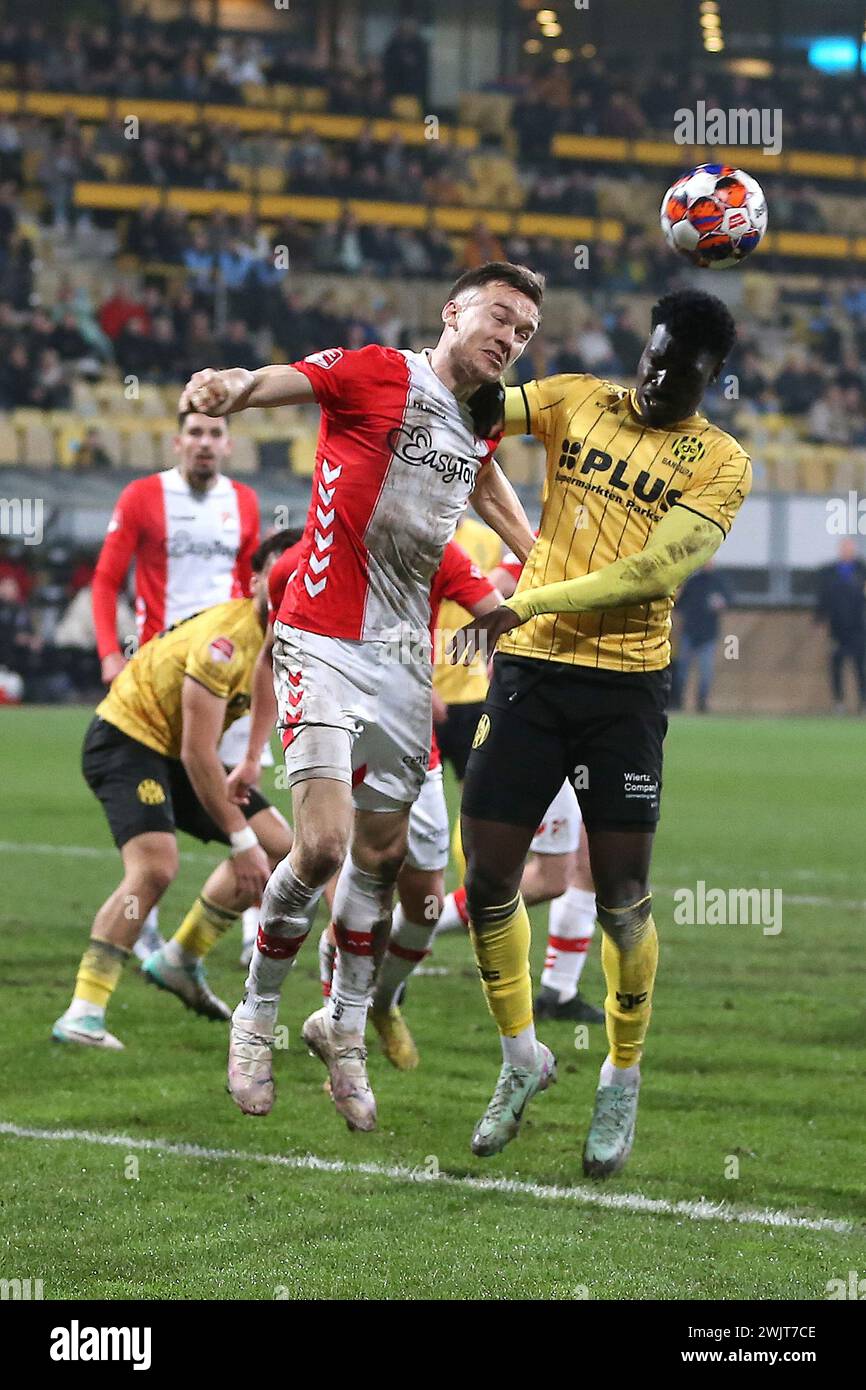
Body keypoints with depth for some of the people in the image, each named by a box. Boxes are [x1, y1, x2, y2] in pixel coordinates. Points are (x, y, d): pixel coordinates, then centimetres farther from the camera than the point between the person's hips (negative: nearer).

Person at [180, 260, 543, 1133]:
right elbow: (280, 381, -26)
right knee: (323, 845, -15)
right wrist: (231, 386, -48)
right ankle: (256, 1019, 5)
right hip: (324, 643, -7)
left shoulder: (481, 424, 12)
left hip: (406, 658, 7)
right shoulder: (375, 374, -8)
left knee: (382, 853, 10)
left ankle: (344, 1025, 27)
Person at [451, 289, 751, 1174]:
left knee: (623, 898, -2)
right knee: (487, 881, 0)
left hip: (625, 686, -2)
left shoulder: (718, 463, -2)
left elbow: (654, 571, -13)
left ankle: (623, 1079, 18)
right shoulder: (578, 403, 8)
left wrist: (528, 604, -19)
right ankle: (521, 1058, 22)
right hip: (529, 672, 2)